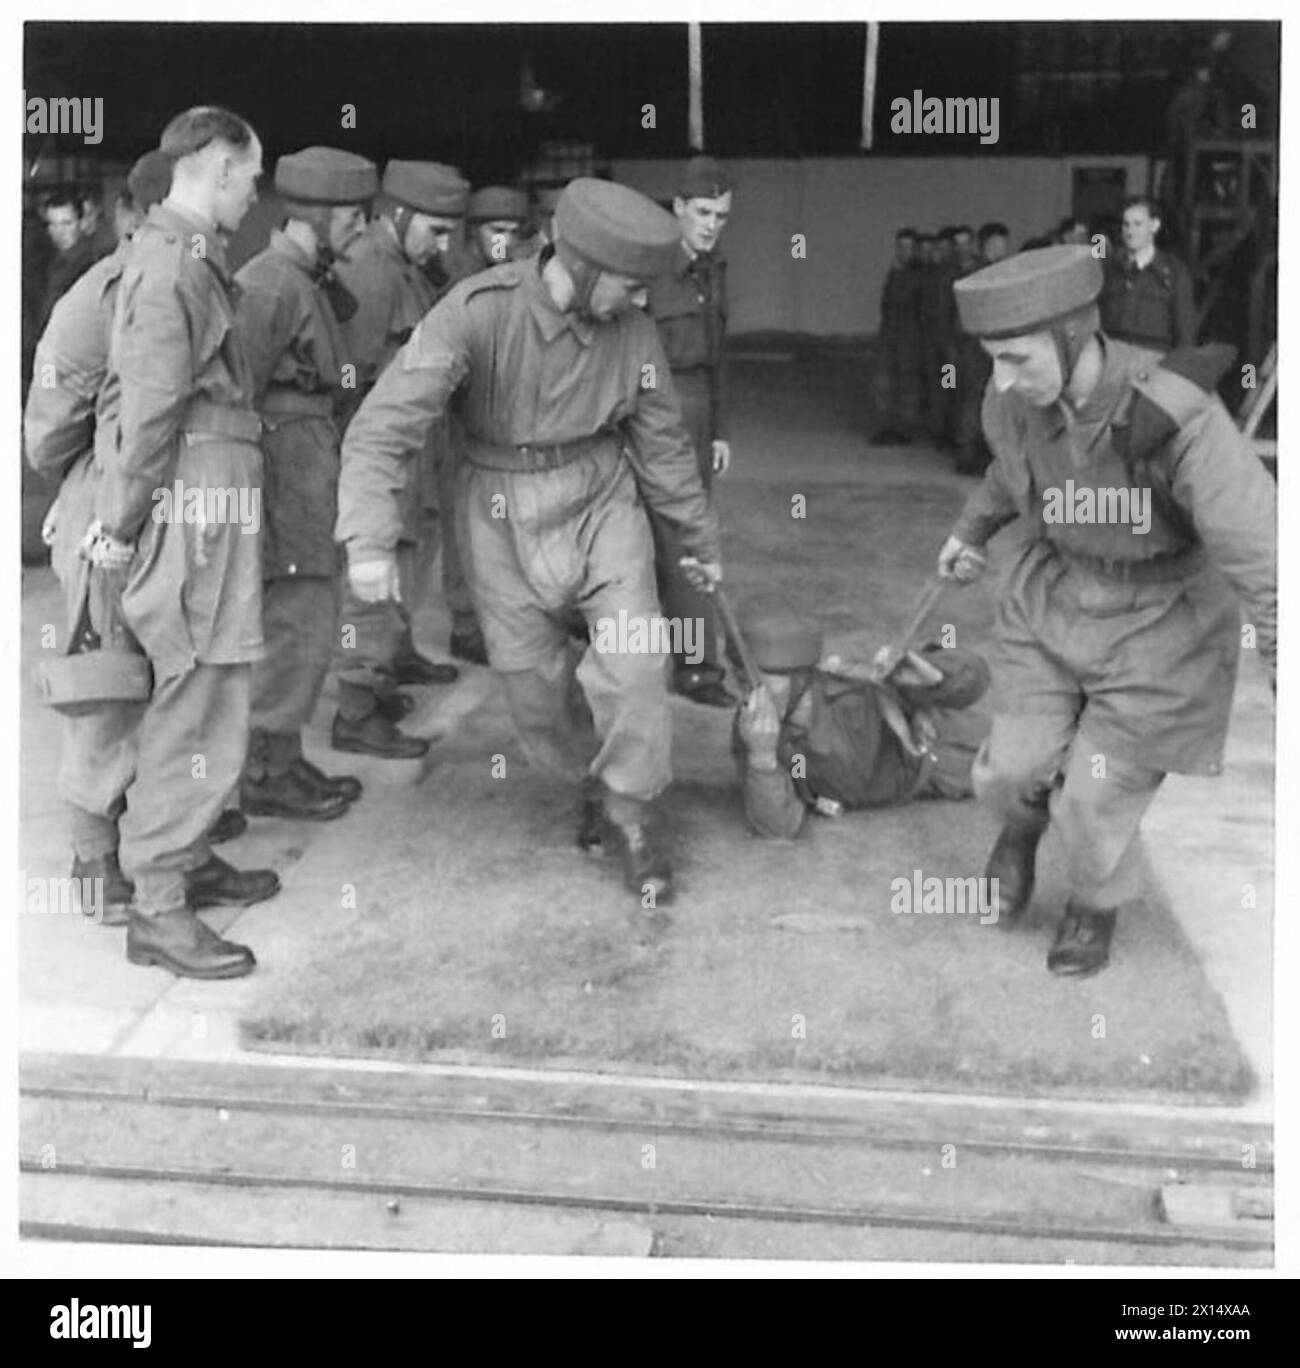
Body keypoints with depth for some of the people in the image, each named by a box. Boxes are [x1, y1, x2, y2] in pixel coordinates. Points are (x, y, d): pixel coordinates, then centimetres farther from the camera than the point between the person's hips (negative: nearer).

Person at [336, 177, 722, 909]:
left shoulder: (634, 333, -10)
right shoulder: (478, 311, -22)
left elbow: (664, 443, 5)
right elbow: (385, 423, -26)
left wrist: (702, 538, 16)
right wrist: (371, 540, -35)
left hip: (601, 501, 1)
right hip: (504, 518, -1)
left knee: (633, 660, -14)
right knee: (537, 687, 7)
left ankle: (632, 811, 9)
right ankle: (597, 782, 36)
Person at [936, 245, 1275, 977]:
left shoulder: (1180, 422, -35)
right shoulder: (1015, 398, -17)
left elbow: (1266, 565, -33)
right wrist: (973, 530, 25)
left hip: (1161, 624, -4)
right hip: (1057, 595, 4)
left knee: (1097, 793, 7)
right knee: (1017, 767, 7)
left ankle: (1099, 902, 40)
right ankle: (1023, 818, 45)